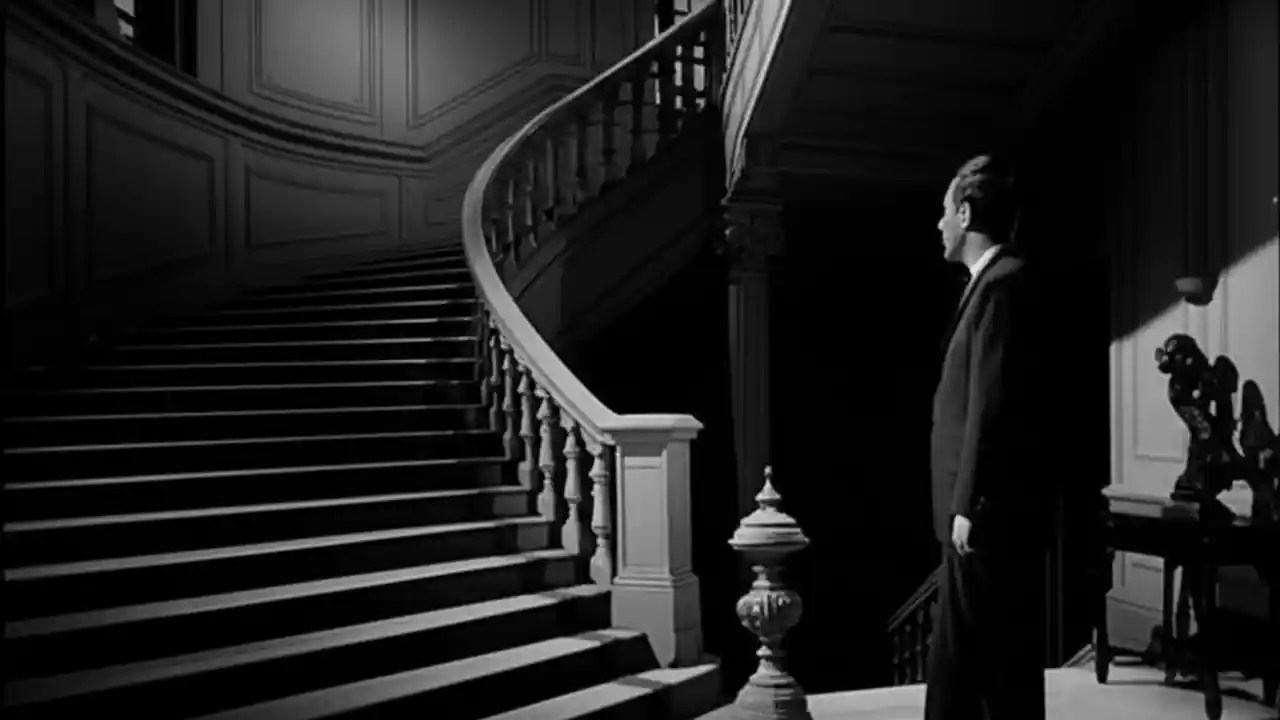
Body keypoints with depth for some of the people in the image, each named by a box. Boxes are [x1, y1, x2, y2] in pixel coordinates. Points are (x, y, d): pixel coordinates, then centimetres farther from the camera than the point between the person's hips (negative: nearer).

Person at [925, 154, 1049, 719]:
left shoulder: (1002, 282, -13)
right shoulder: (990, 282, 15)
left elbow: (993, 406, -19)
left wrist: (968, 507, -18)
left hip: (989, 516, -10)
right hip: (975, 513, 10)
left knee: (1004, 669, 1)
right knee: (954, 663, 17)